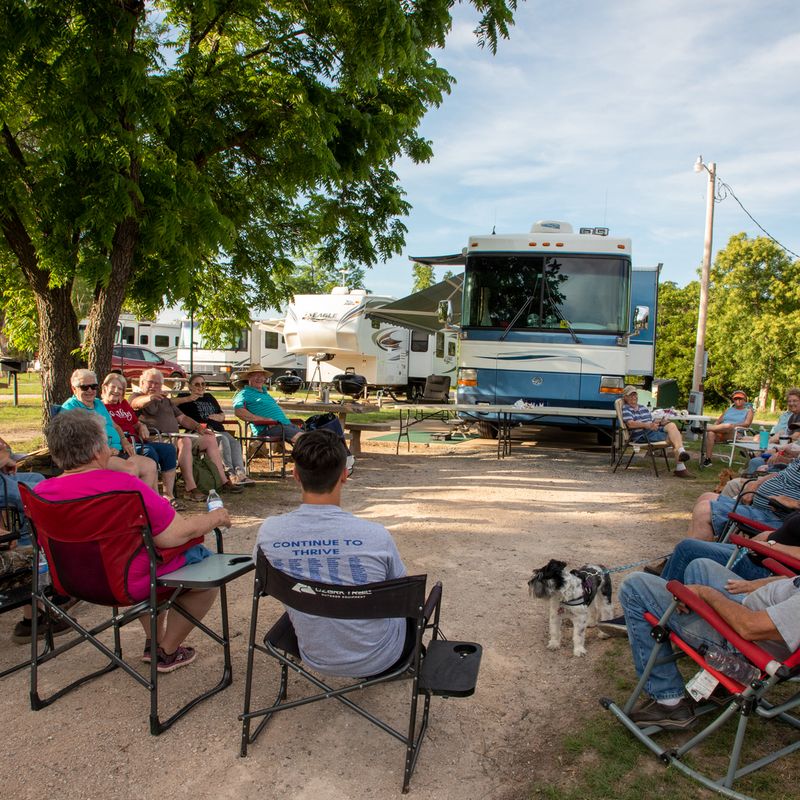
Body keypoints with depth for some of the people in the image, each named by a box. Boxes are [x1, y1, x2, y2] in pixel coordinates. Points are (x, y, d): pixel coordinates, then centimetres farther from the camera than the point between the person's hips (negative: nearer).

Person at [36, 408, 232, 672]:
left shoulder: (40, 493, -8)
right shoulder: (123, 485, -28)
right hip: (129, 585, -8)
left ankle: (154, 641, 37)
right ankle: (167, 652, 21)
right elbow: (174, 535, -27)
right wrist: (214, 519, -9)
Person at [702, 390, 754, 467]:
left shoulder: (748, 411, 18)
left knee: (728, 426, -40)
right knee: (710, 433, -34)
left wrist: (733, 425, -18)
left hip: (736, 434, -3)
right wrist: (714, 427, -4)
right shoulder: (728, 410, 30)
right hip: (721, 433, 4)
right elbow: (718, 421, 21)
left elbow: (747, 424, 0)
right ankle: (707, 459, -39)